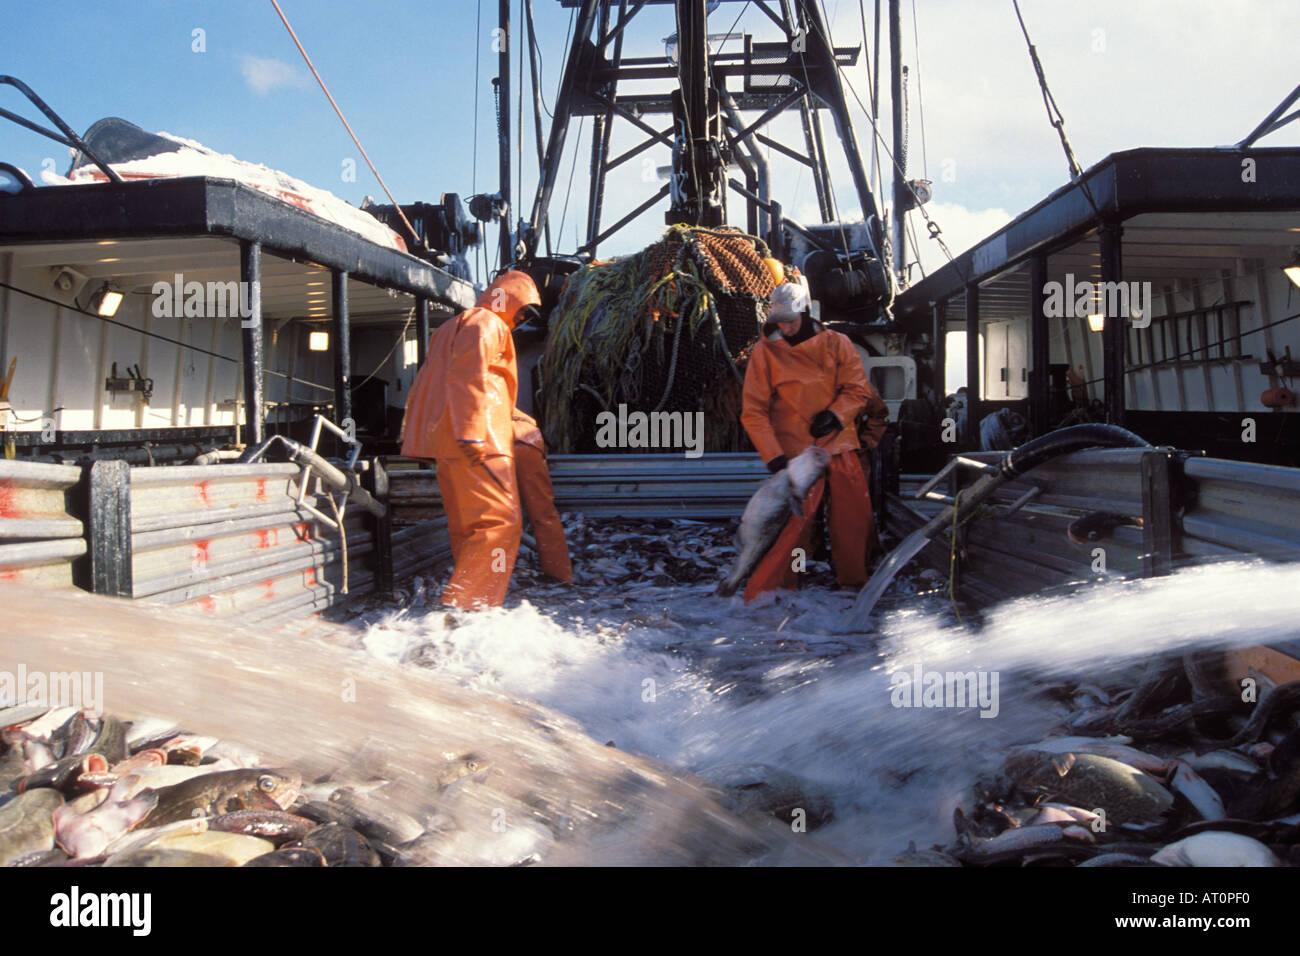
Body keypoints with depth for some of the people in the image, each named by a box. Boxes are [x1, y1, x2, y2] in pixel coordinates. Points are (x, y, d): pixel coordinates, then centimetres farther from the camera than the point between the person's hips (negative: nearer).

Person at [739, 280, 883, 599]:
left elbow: (857, 388, 5)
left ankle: (854, 580, 27)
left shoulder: (836, 344, 3)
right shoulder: (765, 351, -3)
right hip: (795, 450, -3)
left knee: (854, 516, 7)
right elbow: (753, 411, -5)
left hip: (839, 443, 3)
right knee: (796, 519, -12)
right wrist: (773, 455, -14)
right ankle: (764, 592, -3)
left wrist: (835, 415, -14)